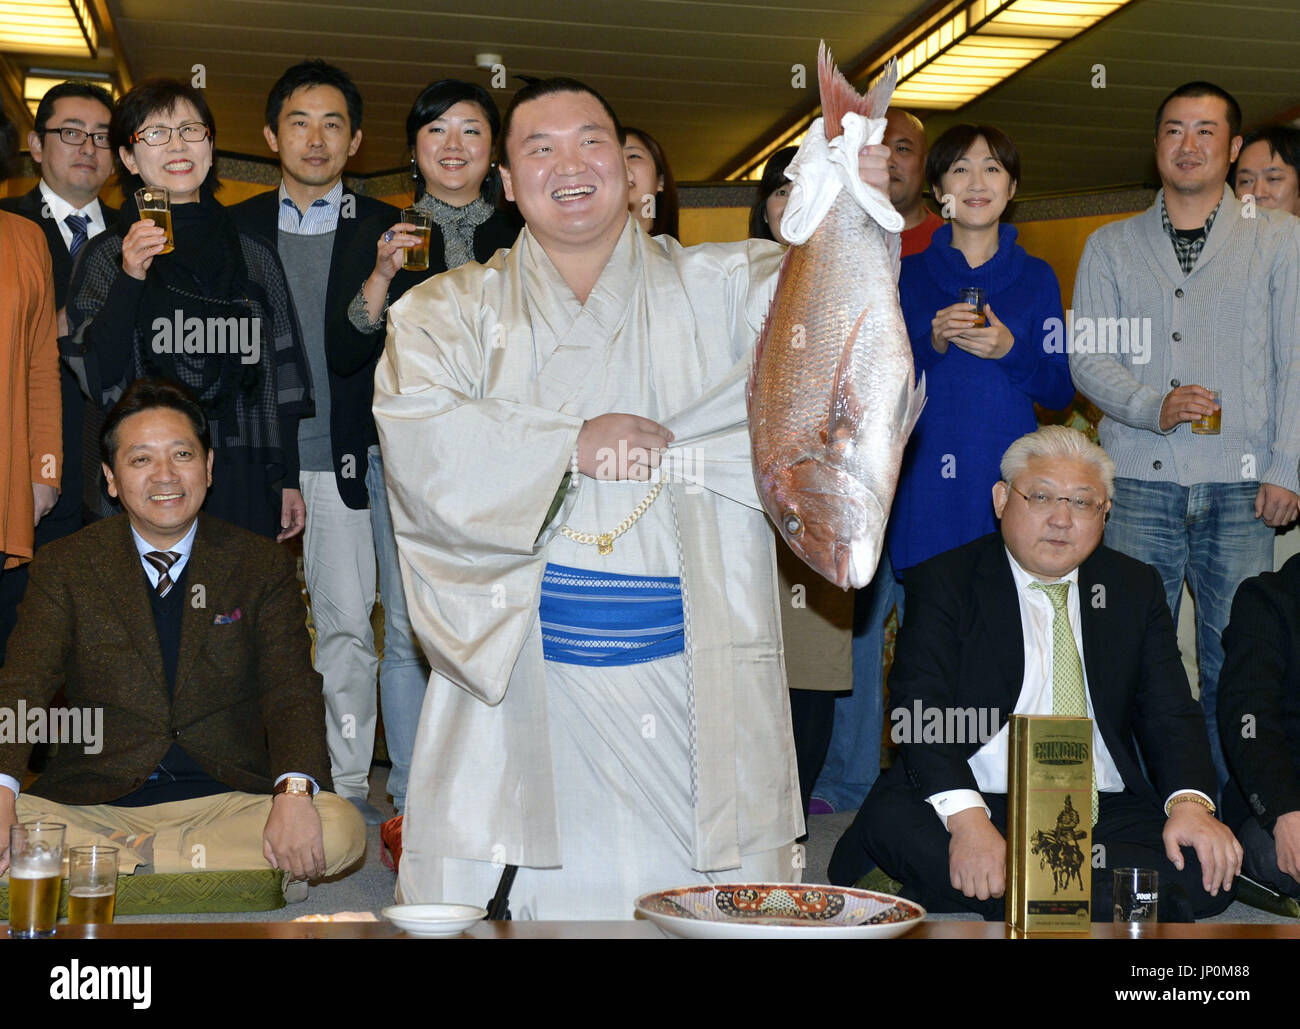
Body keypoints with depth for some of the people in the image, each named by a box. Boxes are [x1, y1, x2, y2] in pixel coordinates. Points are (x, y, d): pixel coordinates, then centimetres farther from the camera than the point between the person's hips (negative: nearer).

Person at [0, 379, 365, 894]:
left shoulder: (264, 566, 6)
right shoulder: (64, 566, 6)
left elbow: (292, 690, -4)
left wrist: (294, 793, -25)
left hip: (227, 801, 1)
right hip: (94, 805, 0)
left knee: (341, 829, -28)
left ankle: (133, 855, -17)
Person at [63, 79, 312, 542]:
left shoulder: (254, 255, 11)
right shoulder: (108, 254, 4)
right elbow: (95, 378, -6)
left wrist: (287, 480, 9)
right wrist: (130, 279, -17)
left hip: (245, 487, 2)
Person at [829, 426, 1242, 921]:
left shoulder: (1136, 587, 15)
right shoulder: (942, 583, 2)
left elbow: (1170, 712, 9)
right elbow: (922, 709, -11)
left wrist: (1190, 803, -13)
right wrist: (966, 817, -29)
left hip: (1108, 815, 3)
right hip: (983, 802, -3)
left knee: (1211, 865, -25)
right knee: (891, 820, -33)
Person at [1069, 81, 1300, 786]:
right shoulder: (1110, 246, 14)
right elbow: (1088, 355, 6)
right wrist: (1155, 405, -11)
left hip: (1241, 488, 0)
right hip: (1140, 482, 1)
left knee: (1237, 662, 0)